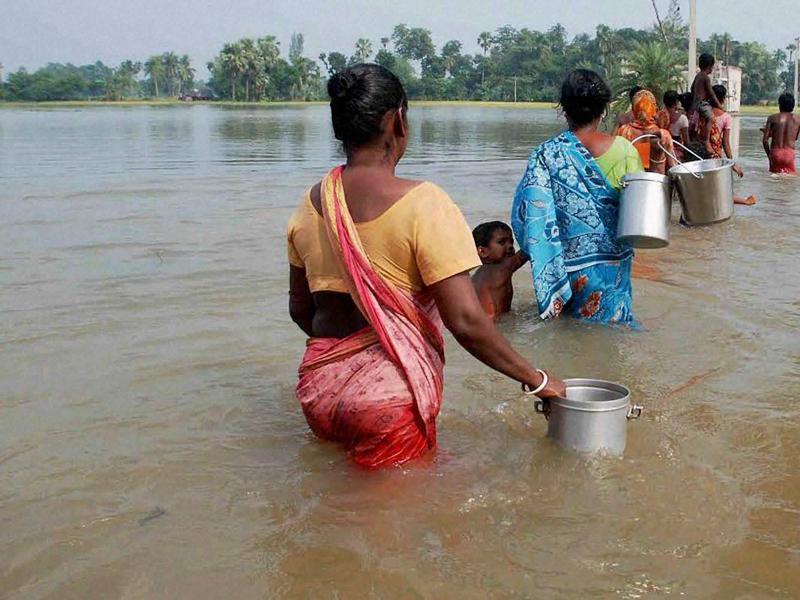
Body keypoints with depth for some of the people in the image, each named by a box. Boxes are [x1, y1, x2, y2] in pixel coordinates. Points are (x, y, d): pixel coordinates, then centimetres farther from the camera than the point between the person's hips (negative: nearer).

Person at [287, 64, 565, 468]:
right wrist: (536, 380, -6)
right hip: (389, 397, -6)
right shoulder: (422, 203, -16)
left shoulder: (310, 204, 3)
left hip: (317, 389, 6)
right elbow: (465, 322, -19)